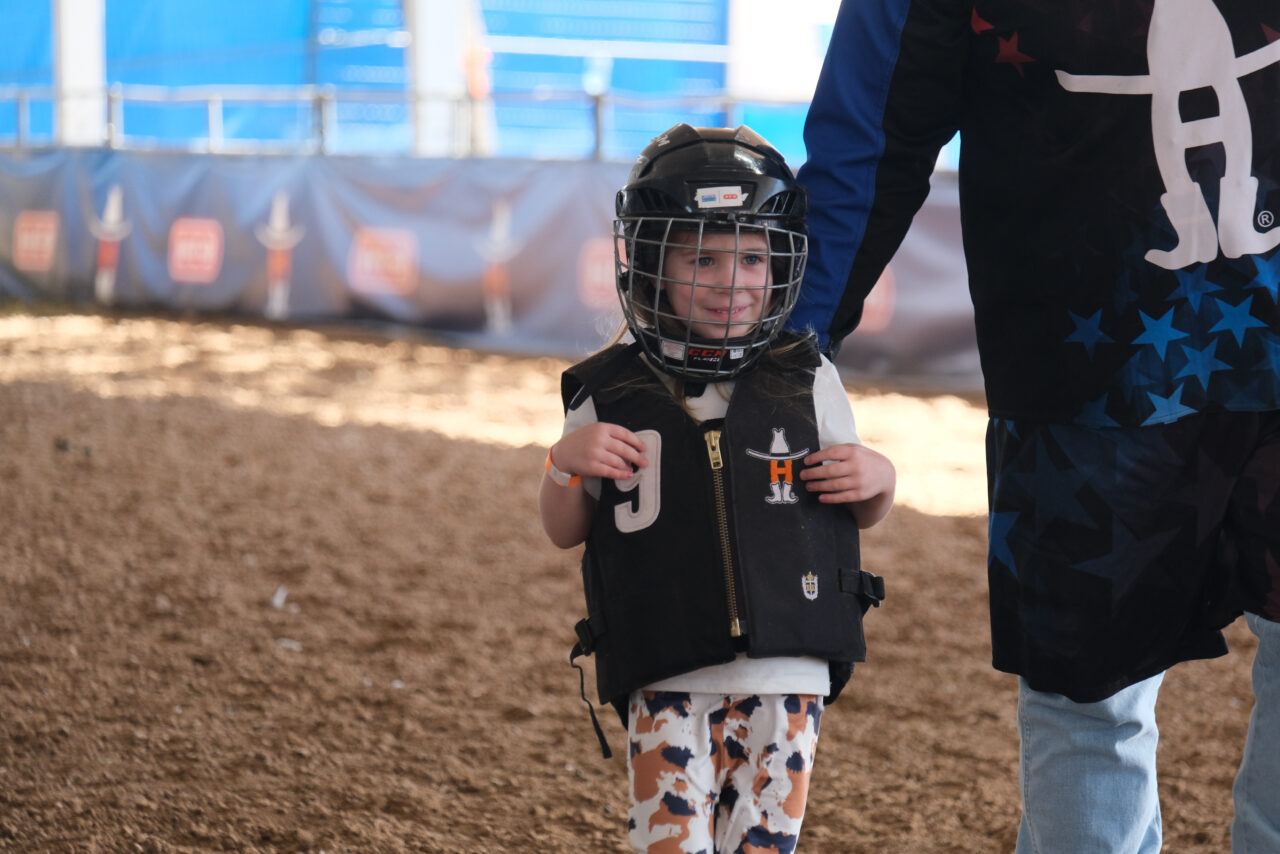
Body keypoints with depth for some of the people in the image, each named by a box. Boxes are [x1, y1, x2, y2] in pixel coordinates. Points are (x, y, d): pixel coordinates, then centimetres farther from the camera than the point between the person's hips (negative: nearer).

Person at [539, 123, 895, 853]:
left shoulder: (807, 383, 4)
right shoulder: (612, 397, 1)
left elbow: (863, 517, 14)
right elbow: (566, 533, 9)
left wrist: (877, 478, -7)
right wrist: (566, 464, -9)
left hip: (786, 679, 1)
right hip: (666, 682, -1)